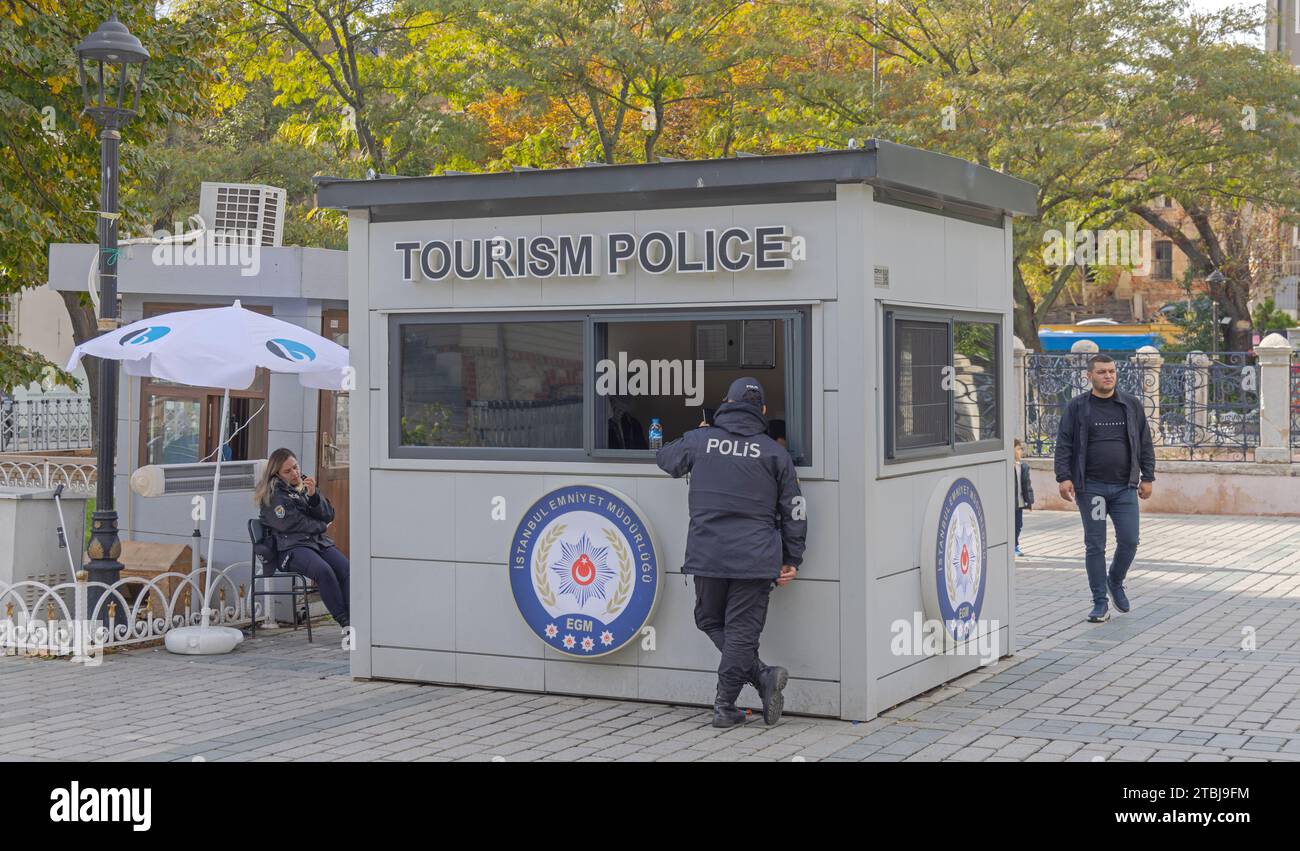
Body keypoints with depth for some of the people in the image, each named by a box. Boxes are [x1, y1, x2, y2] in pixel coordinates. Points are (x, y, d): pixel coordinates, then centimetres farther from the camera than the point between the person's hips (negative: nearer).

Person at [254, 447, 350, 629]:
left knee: (346, 569, -25)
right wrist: (321, 526, 5)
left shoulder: (305, 483, 21)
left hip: (319, 541, 6)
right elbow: (290, 524, -7)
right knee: (324, 571, -35)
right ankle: (345, 624, -36)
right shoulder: (273, 493, 3)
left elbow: (329, 516, 14)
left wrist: (313, 495, -3)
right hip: (291, 547, -6)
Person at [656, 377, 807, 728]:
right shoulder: (774, 452, 4)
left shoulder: (699, 440, 4)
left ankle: (761, 675, -1)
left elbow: (665, 459, 26)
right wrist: (792, 560, 15)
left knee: (710, 621, 15)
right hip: (755, 559, 0)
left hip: (707, 555, 0)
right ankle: (725, 707, 2)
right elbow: (794, 511, 6)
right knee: (742, 630, 4)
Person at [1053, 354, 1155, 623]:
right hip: (1091, 487, -2)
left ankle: (1116, 582, 29)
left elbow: (1145, 444, 12)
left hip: (1125, 487, 2)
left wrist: (1147, 477, 7)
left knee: (1129, 541, -2)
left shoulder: (1131, 405, 9)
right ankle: (1100, 604, 8)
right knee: (1095, 545, 1)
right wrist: (1064, 477, -10)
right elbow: (1064, 444, 0)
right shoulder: (1077, 407, 2)